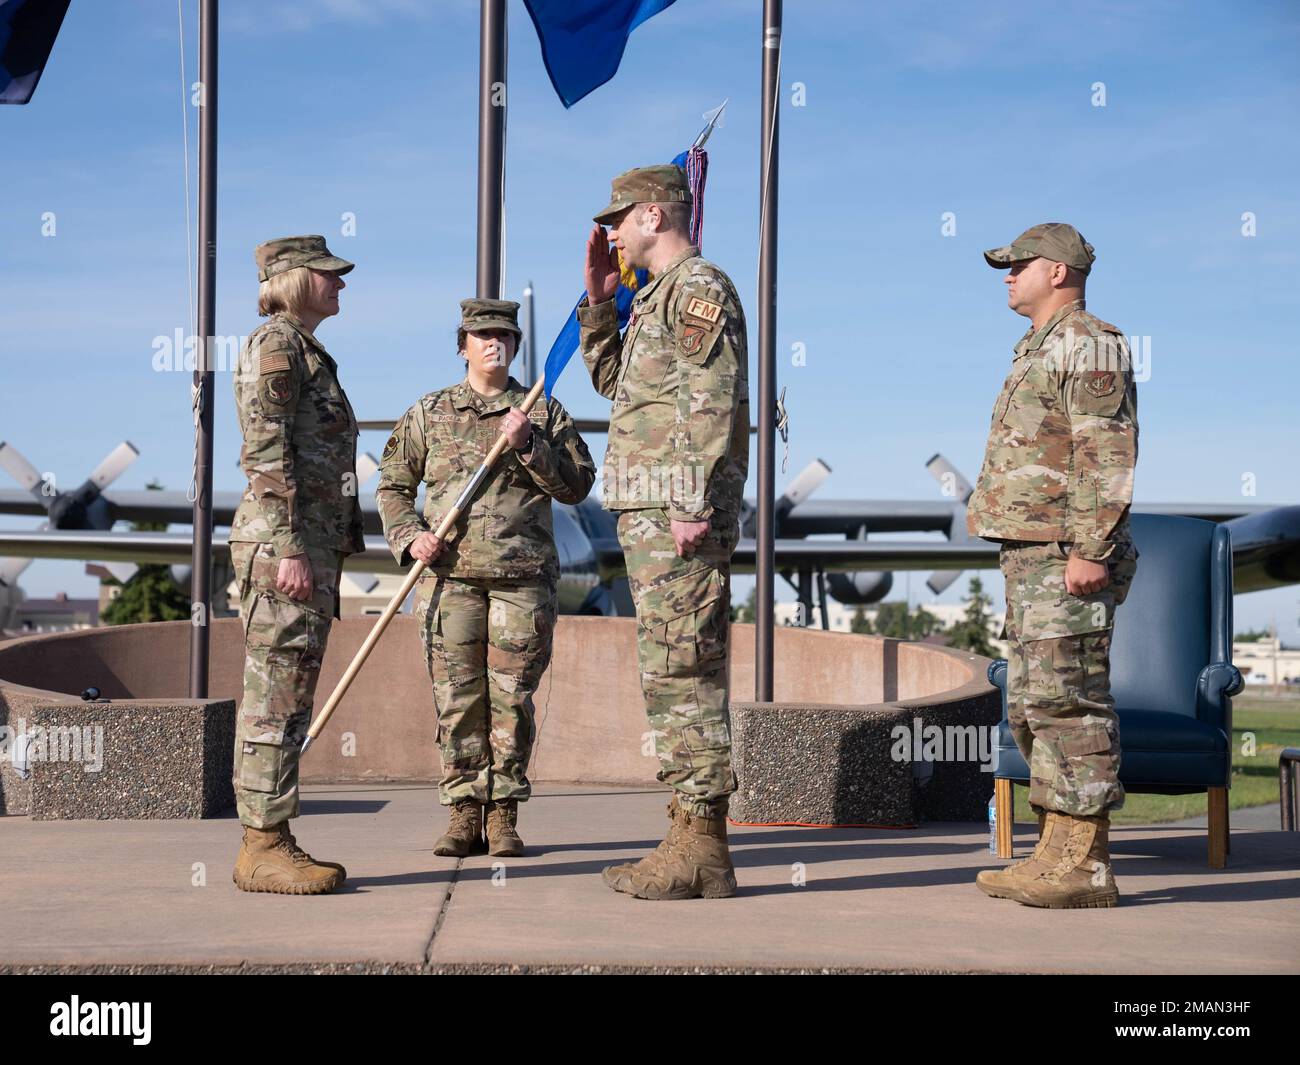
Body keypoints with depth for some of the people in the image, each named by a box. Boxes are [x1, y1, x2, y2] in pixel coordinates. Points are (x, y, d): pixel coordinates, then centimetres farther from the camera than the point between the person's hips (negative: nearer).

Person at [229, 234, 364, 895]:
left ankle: (274, 842, 13)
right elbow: (268, 453, -16)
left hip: (314, 544, 10)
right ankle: (263, 849, -6)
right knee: (275, 698, -8)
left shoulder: (307, 352, 23)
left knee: (288, 700, 9)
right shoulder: (276, 343, -6)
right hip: (283, 541, -10)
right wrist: (290, 548, -22)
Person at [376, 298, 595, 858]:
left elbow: (577, 486, 5)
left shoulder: (544, 412, 11)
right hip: (450, 576, 1)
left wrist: (528, 445, -8)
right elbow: (393, 485, 15)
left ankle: (504, 816, 8)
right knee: (457, 698, 0)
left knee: (511, 699, 0)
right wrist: (410, 537, -2)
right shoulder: (429, 412, 13)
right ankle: (463, 814, 8)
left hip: (523, 578, 0)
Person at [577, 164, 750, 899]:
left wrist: (692, 503, -24)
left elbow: (713, 401, -19)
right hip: (652, 514, 10)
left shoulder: (700, 287, -9)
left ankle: (703, 848, -7)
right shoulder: (661, 295, 22)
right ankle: (690, 840, 15)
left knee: (684, 675, -10)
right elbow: (610, 378, 33)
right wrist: (599, 298, 21)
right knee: (674, 678, 10)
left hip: (680, 513, -10)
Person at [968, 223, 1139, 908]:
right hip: (1031, 556, 11)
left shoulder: (1089, 345, -9)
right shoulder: (1040, 350, 23)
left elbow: (1108, 456, -18)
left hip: (1067, 561, -11)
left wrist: (1090, 550, -23)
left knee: (1068, 702, -10)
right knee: (1033, 704, 10)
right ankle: (1057, 854, 15)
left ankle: (1084, 865, -8)